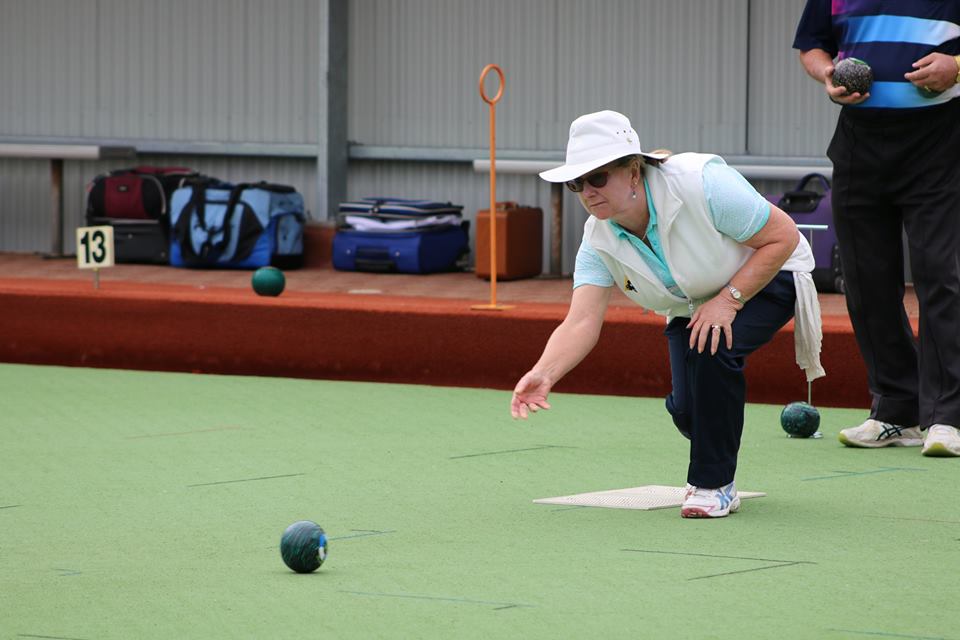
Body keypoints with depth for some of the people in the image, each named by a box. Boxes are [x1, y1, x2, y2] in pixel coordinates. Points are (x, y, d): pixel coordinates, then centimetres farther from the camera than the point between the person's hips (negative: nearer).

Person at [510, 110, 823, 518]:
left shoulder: (700, 183, -33)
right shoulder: (599, 240, -18)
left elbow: (783, 237, -25)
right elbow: (581, 322, -27)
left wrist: (728, 300, -31)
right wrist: (543, 374, -45)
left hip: (768, 278, -5)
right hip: (691, 307, 5)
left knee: (710, 348, -33)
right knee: (686, 408, -15)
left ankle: (713, 485, -18)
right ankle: (716, 470, 22)